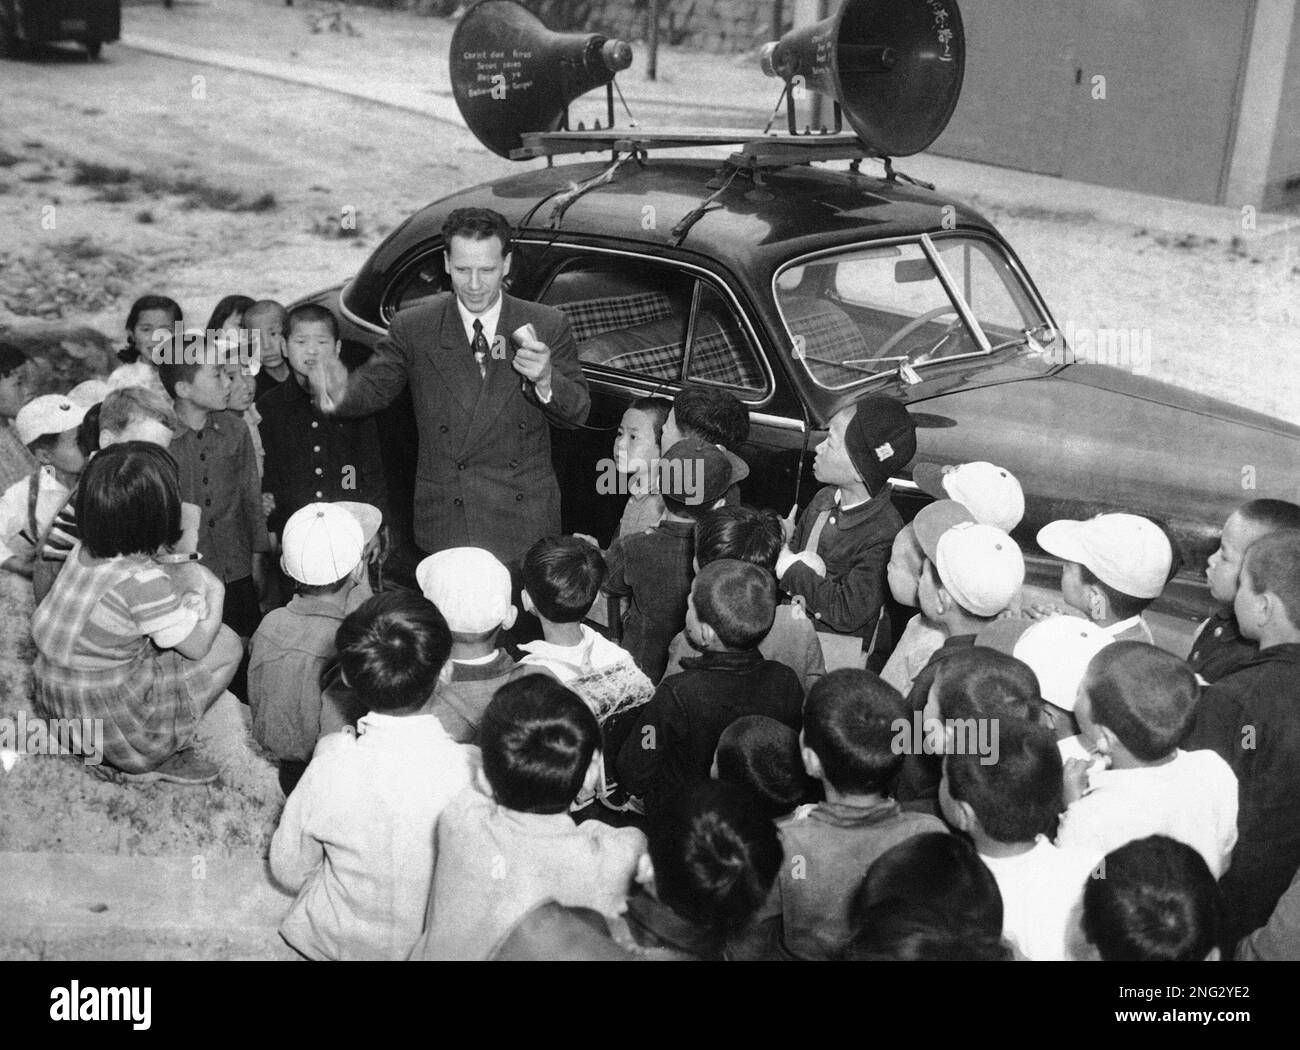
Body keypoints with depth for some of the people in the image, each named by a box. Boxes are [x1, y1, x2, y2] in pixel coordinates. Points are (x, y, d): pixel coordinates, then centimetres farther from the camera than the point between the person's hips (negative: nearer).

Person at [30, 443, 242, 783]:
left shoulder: (83, 552, -4)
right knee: (227, 645, 1)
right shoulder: (143, 580, -28)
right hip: (110, 718, -8)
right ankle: (148, 761, 5)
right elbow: (197, 646, -13)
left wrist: (191, 577, -2)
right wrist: (214, 593, 3)